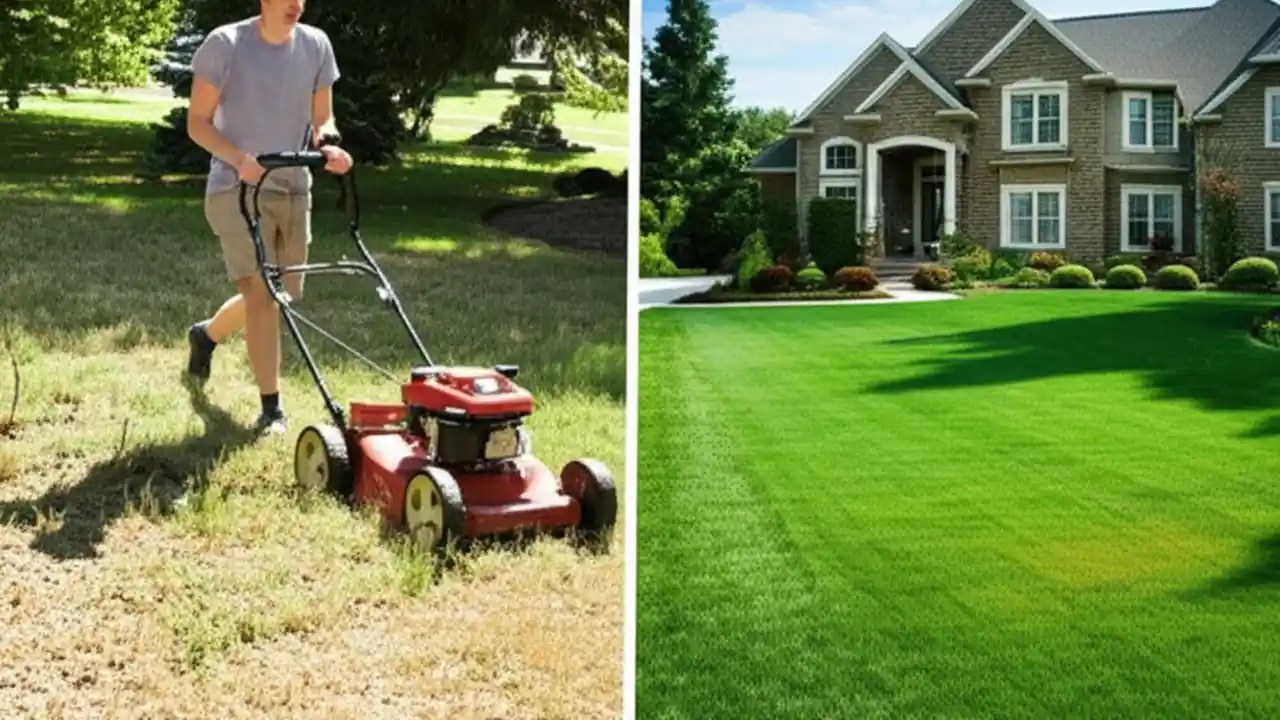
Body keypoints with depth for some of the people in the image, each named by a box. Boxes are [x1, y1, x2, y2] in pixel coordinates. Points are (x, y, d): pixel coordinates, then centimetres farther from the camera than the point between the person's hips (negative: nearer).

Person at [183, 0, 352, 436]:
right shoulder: (224, 44, -10)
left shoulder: (316, 46, 2)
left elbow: (322, 119, 7)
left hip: (293, 189, 5)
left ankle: (206, 334, 43)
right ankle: (272, 407, -8)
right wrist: (238, 158, -26)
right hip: (235, 188, -5)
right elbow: (197, 123, -7)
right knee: (261, 291, -17)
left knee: (281, 295, 14)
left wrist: (328, 146, -16)